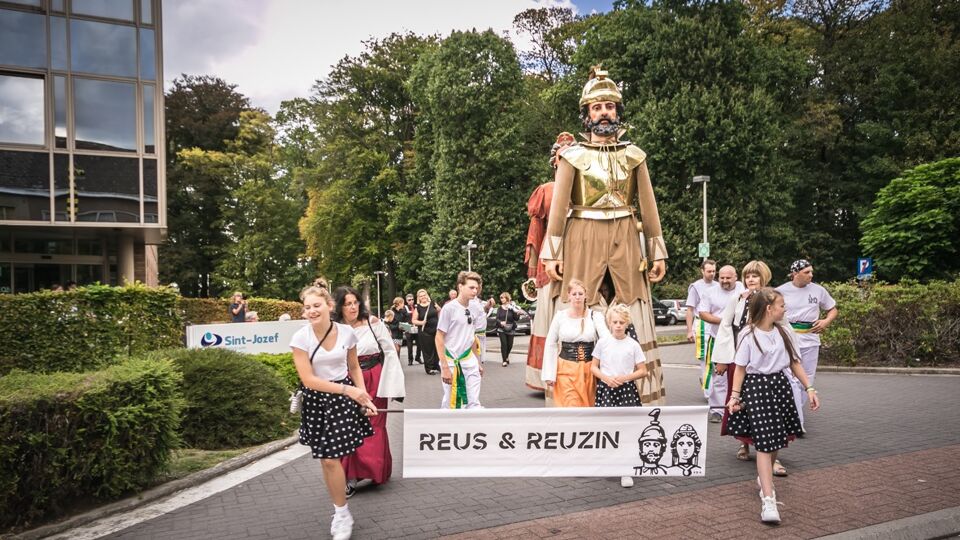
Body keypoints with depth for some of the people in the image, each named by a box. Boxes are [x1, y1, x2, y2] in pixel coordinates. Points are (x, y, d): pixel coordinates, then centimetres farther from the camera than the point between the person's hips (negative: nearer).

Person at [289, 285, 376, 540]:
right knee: (327, 459, 8)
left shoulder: (346, 332, -6)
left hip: (344, 398, 0)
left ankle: (342, 515, 15)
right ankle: (341, 511, 26)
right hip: (317, 400, 0)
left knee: (331, 458, -2)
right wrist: (347, 389, -18)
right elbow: (308, 379, -15)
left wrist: (362, 394, -4)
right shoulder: (300, 338, -12)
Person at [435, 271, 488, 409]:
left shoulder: (475, 308, 3)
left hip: (469, 359, 5)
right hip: (451, 361, -4)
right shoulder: (449, 308, -13)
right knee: (449, 402, 5)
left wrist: (478, 362, 15)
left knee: (474, 402, 3)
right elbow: (439, 338, -11)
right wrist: (445, 367, -15)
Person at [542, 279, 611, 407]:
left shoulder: (595, 316, -2)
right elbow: (550, 345, 4)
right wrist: (549, 375, 1)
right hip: (566, 370, -1)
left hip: (588, 370, 1)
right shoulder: (560, 316, -1)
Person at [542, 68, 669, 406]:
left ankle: (648, 394, 8)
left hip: (626, 238, 2)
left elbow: (648, 205, 11)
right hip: (584, 238, -2)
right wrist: (551, 253, -7)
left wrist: (658, 252, 6)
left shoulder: (633, 155, 12)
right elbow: (559, 205, 0)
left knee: (637, 315, 1)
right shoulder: (573, 156, 5)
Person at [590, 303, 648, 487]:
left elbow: (643, 371, 3)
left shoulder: (633, 345, 0)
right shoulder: (602, 342, 3)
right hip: (606, 389, 1)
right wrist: (606, 378, -11)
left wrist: (625, 377, -12)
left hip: (626, 389, -1)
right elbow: (593, 367, 7)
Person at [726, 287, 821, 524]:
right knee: (765, 442, -11)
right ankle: (768, 499, -13)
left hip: (780, 385, 6)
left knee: (777, 439, 12)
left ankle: (764, 478, 37)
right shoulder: (748, 335, -8)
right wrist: (735, 395, -13)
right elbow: (740, 368, -5)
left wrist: (809, 389, 7)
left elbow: (794, 362, 12)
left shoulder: (782, 332, 8)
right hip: (756, 387, -6)